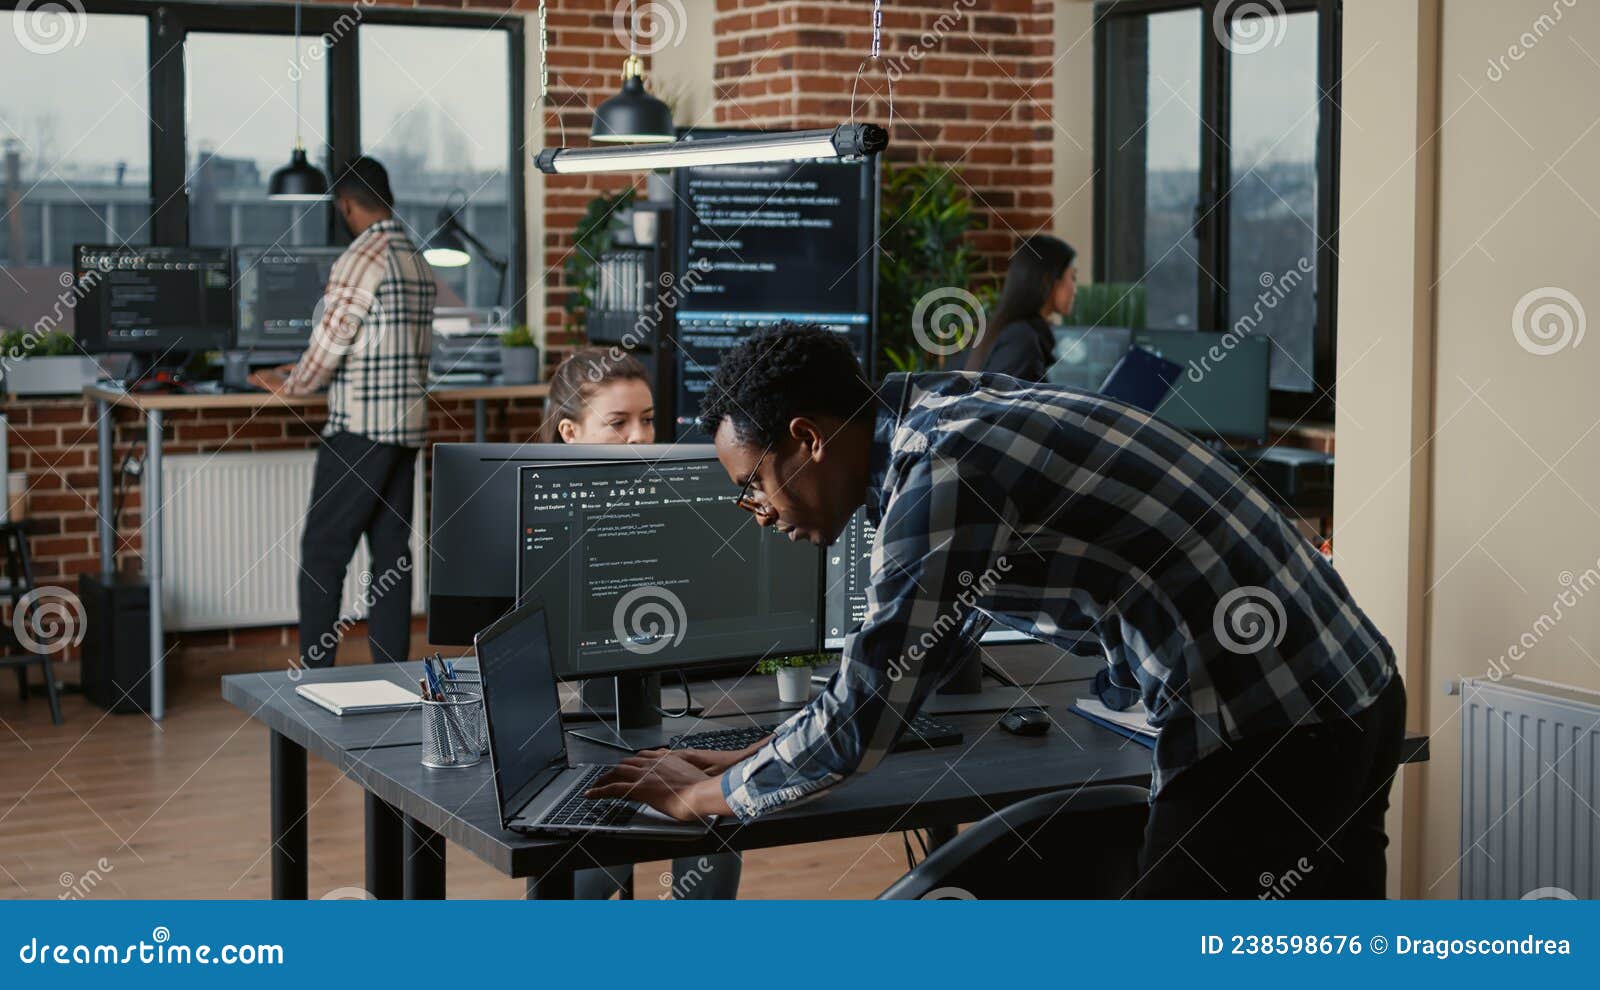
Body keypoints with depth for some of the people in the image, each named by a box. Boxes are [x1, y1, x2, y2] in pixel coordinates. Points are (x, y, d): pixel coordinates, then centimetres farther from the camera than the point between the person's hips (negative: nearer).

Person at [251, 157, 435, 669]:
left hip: (359, 430, -8)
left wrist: (290, 383, 5)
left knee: (322, 552, -2)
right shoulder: (419, 263, 13)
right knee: (392, 554, 9)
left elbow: (328, 344, -15)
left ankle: (314, 677, -2)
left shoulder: (361, 259, -13)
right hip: (408, 428, 8)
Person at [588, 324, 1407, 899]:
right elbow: (903, 659, 24)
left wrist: (701, 796, 1)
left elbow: (855, 726, -16)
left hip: (1260, 734, -10)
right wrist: (752, 761, 24)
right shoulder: (955, 417, 12)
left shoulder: (940, 474, -18)